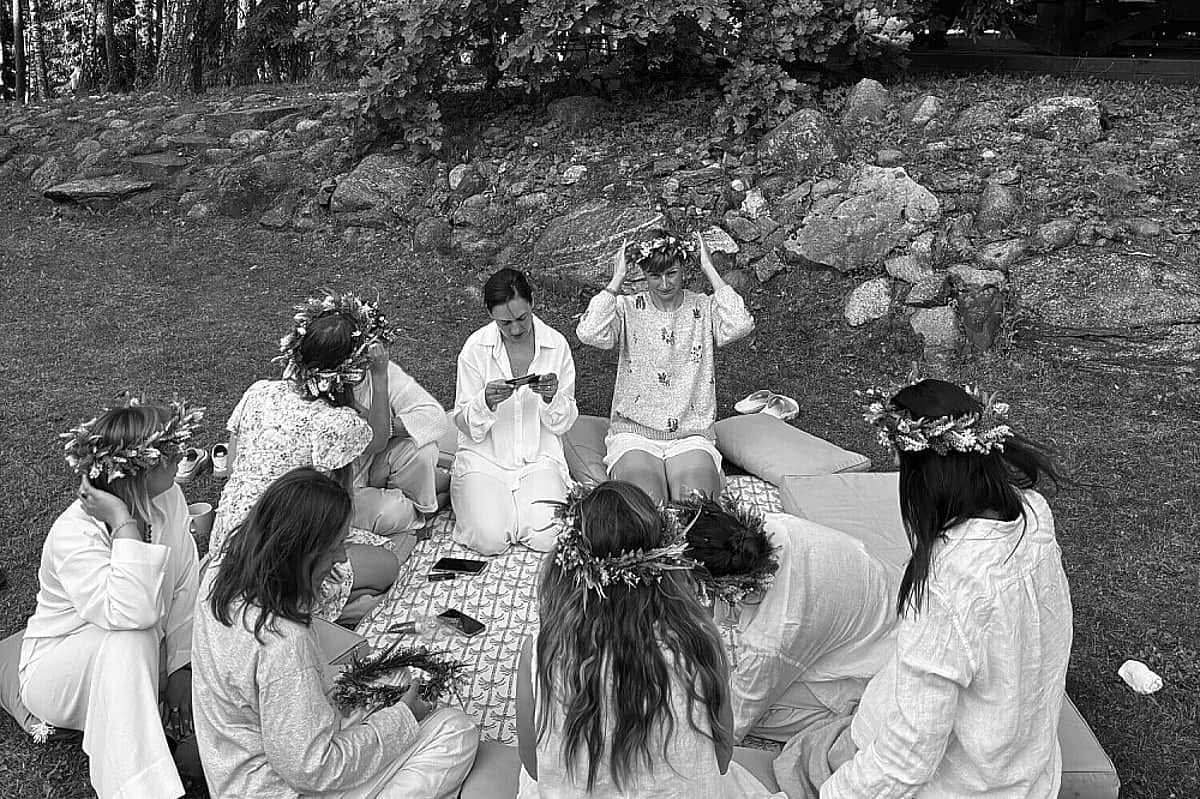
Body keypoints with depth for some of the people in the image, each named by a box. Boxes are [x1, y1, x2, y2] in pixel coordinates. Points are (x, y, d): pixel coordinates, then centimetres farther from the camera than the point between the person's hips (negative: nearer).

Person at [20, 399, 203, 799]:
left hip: (142, 661, 5)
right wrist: (124, 525, -39)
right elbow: (131, 613, -42)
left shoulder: (169, 499, -10)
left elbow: (184, 589, -9)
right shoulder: (74, 533, -28)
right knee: (127, 641, -37)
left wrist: (182, 667, -17)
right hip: (59, 668, -5)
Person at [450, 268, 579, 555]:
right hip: (485, 457, -1)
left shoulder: (556, 345, -4)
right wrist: (486, 401, -25)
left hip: (539, 456, 1)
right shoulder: (476, 347, -8)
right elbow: (465, 424, -4)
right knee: (489, 540, -21)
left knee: (548, 537, -20)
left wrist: (551, 397, -20)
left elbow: (563, 424, 2)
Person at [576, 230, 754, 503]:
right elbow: (589, 333, -19)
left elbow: (740, 324, -18)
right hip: (634, 433, -1)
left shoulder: (704, 308, 5)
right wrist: (616, 280, -11)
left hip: (691, 436, 1)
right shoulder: (628, 309, 2)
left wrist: (709, 270, -9)